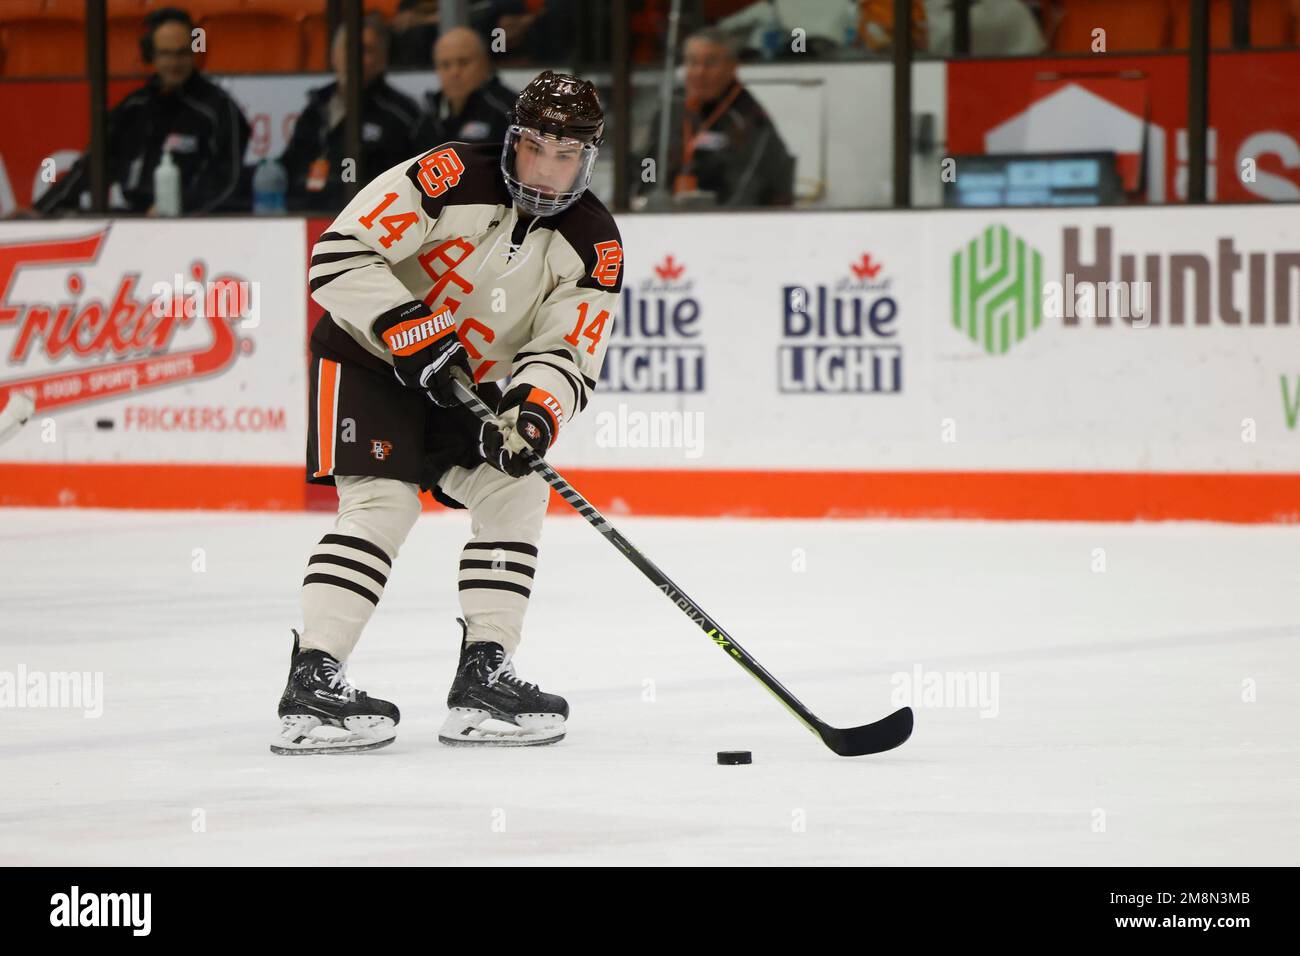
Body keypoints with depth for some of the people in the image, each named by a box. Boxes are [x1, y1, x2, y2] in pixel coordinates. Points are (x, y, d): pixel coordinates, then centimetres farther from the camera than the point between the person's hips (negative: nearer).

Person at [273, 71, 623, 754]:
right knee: (383, 504, -20)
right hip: (367, 357, -6)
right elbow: (338, 256, -24)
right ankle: (311, 685, -25)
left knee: (514, 492, -3)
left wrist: (534, 410, -33)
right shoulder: (451, 179, -22)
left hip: (469, 382, 6)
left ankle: (483, 677, 3)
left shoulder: (594, 247, -7)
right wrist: (412, 333, -28)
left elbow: (567, 354, -12)